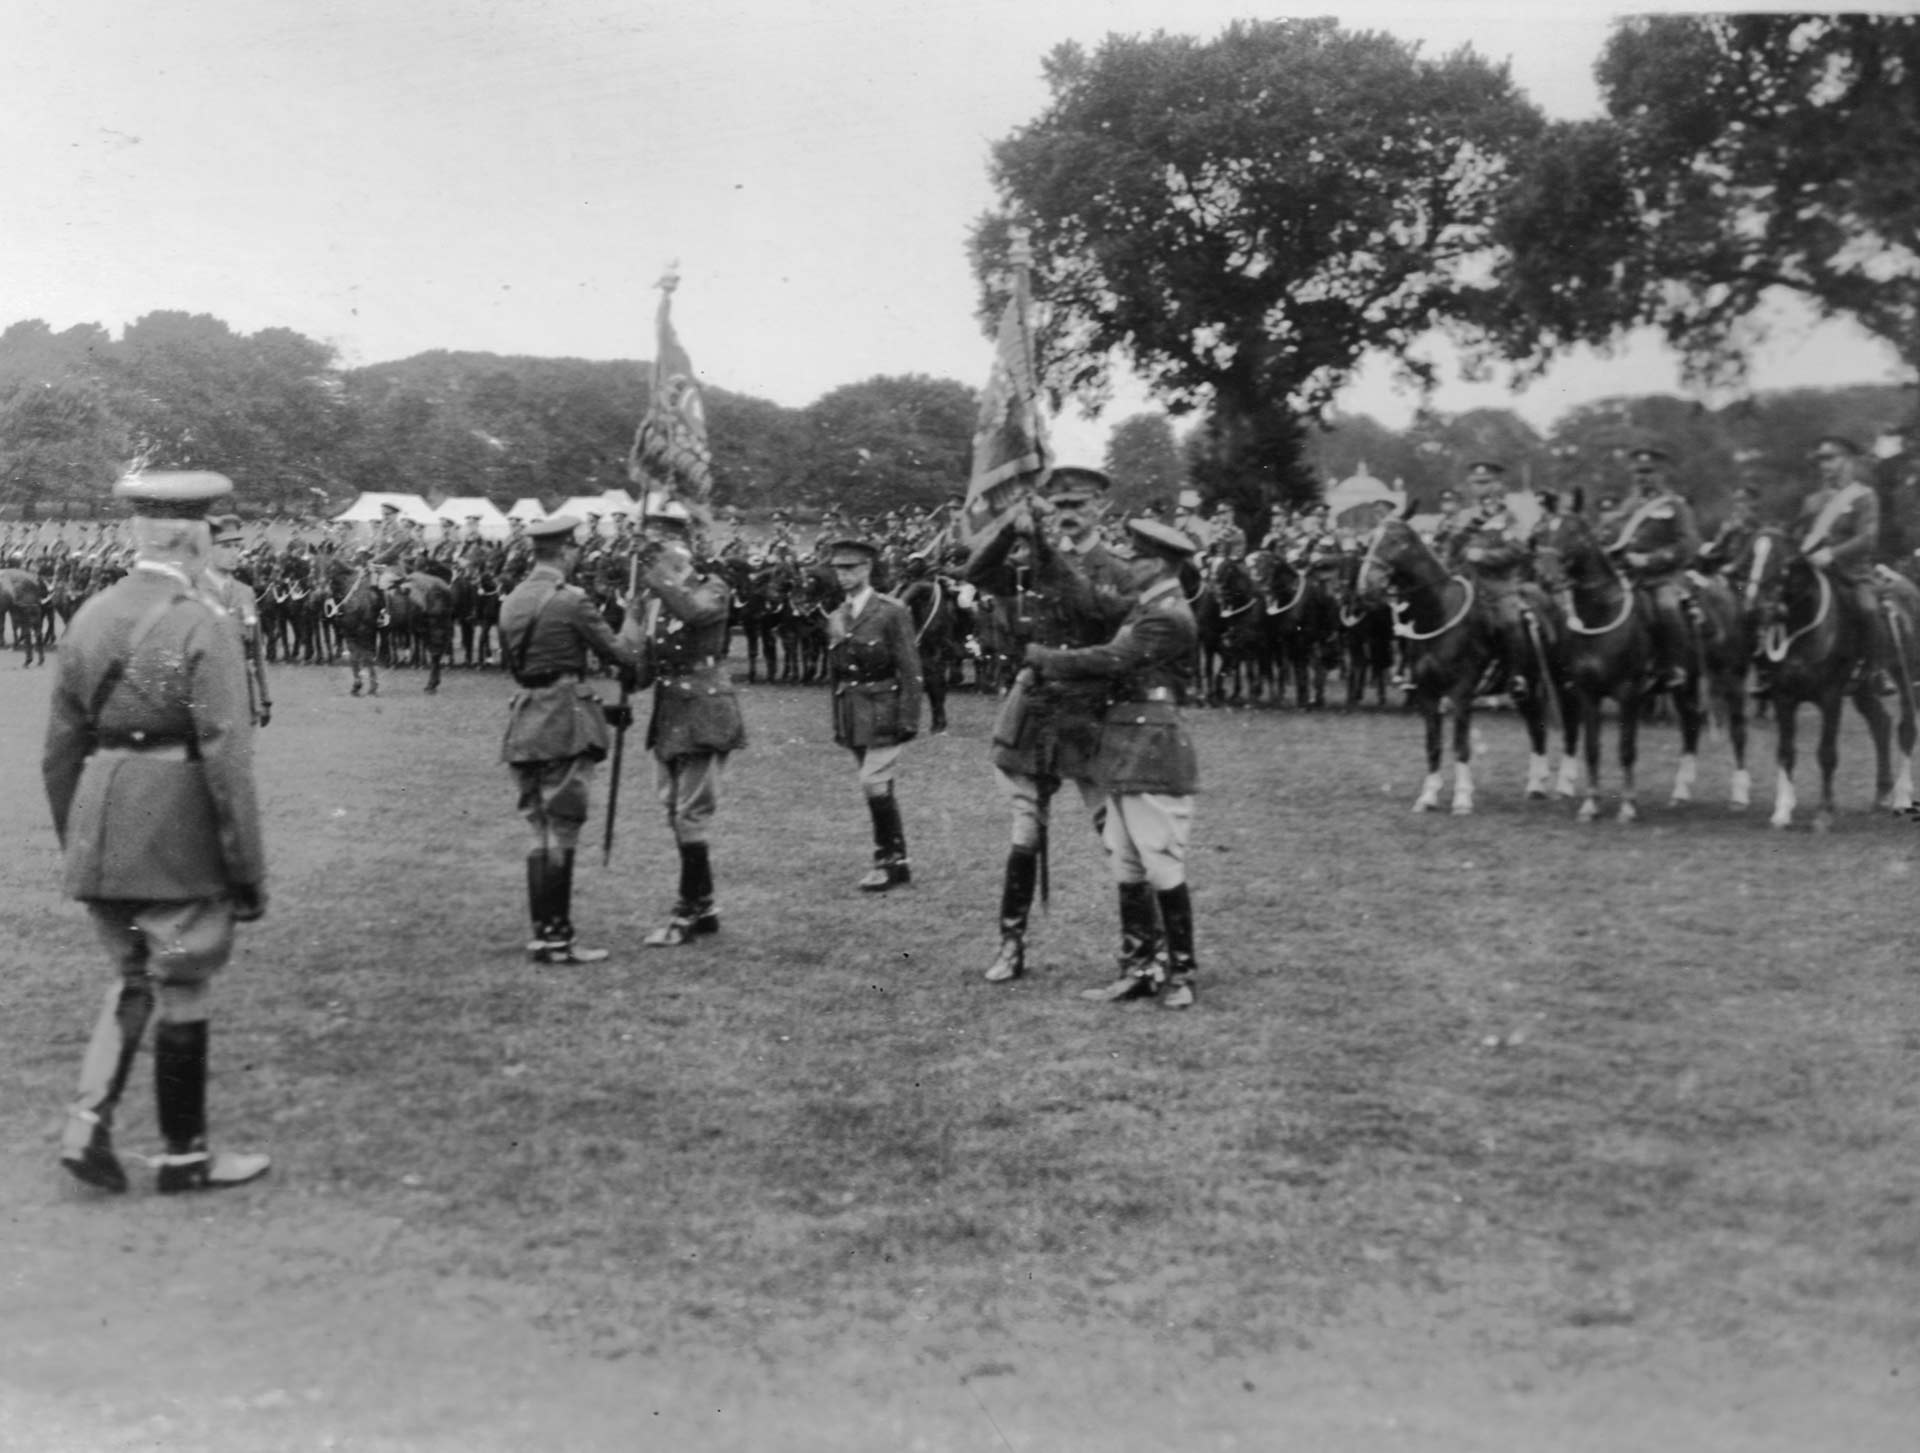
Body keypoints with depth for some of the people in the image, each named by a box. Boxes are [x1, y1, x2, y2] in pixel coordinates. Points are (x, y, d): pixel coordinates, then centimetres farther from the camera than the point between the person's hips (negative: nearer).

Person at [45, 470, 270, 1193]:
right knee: (182, 991, 7)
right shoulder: (204, 629, -13)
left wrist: (76, 845, 21)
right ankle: (184, 1157, 19)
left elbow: (59, 750, 11)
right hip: (179, 841, -6)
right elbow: (226, 761, -16)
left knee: (131, 980, 22)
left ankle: (89, 1124, 9)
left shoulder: (88, 617, 6)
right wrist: (250, 872, -10)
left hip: (100, 839, 6)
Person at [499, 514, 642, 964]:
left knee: (541, 833, 13)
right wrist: (643, 661, 13)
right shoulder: (570, 600, -12)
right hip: (566, 722, -7)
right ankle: (557, 940, 0)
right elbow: (613, 650, -6)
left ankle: (542, 934, 16)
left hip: (523, 722, 7)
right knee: (562, 833, -3)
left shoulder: (511, 601, 11)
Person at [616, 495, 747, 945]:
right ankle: (702, 908, 23)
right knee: (676, 815, 12)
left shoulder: (711, 589, -6)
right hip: (667, 714, 7)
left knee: (690, 815, -7)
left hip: (703, 714, -7)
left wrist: (659, 580, -31)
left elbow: (694, 611, -30)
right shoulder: (648, 599, 10)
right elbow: (632, 657, 4)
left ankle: (689, 912, 2)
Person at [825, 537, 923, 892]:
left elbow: (910, 668, -9)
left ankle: (889, 860, -1)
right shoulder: (836, 618, 11)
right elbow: (833, 674, 15)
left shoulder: (892, 612, -7)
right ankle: (896, 862, 19)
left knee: (874, 784, -13)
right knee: (879, 788, 11)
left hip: (883, 712, -6)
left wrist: (908, 719, -13)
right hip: (852, 716, 6)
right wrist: (838, 723, 13)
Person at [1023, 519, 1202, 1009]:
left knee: (1162, 868, -2)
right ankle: (1139, 968, 18)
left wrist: (1042, 658, -8)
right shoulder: (1145, 608, 16)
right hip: (1125, 752, 10)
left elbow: (1110, 660, -19)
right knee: (1126, 869, 11)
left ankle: (1181, 972, 9)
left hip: (1152, 754, -10)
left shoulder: (1168, 618, -14)